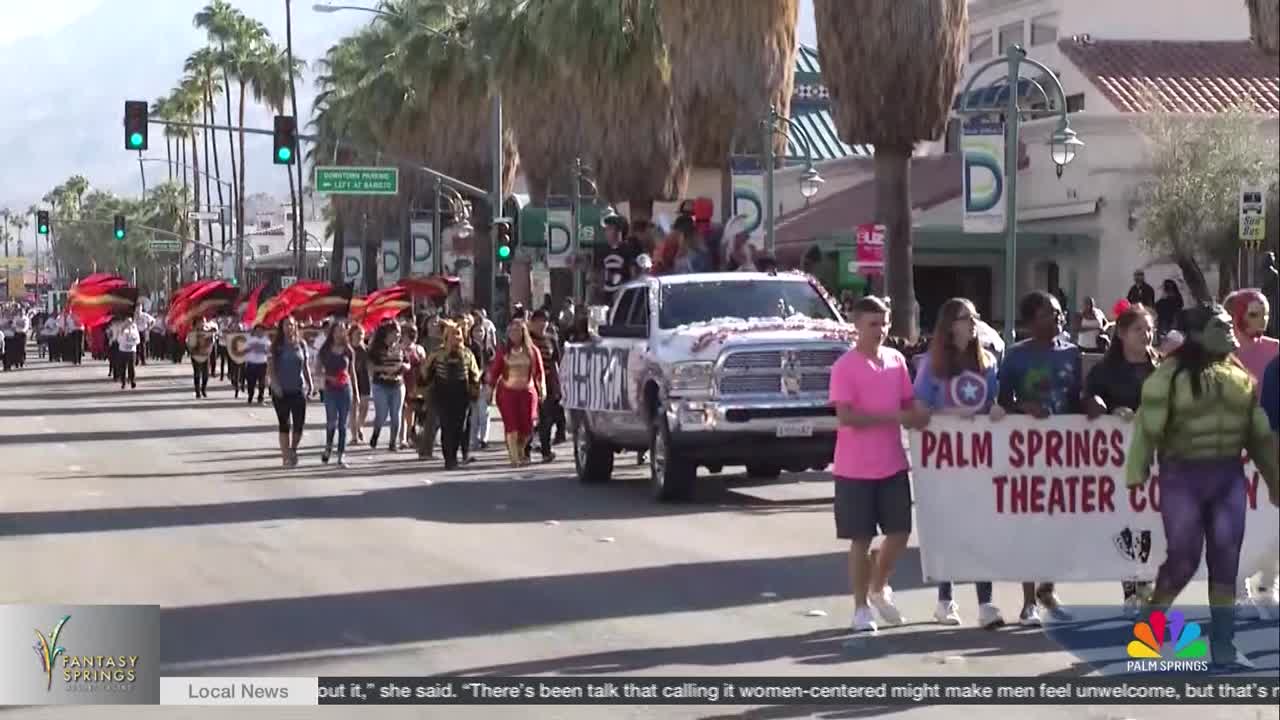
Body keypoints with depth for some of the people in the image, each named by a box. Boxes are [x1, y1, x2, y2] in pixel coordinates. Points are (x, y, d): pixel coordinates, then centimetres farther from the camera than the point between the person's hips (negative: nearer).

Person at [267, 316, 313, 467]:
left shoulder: (301, 344, 7)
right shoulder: (276, 346, -1)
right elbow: (270, 367, -4)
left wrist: (310, 383, 7)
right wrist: (275, 384, -16)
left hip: (299, 389, 2)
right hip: (281, 391, -2)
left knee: (299, 423, -2)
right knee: (284, 424, 2)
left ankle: (293, 449, 21)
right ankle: (286, 456, 7)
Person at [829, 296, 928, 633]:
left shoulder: (896, 360, 7)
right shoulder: (844, 367, -11)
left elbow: (909, 402, 13)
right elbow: (846, 416, -18)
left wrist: (918, 416, -11)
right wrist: (894, 416, -23)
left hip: (893, 463, 5)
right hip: (856, 468, -5)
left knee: (900, 531, 7)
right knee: (861, 539, 2)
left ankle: (879, 587, 31)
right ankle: (861, 607, 13)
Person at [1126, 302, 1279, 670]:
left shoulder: (1241, 376, 11)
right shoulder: (1170, 375, -7)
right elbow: (1148, 428, -10)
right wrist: (1135, 476, -15)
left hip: (1228, 476, 5)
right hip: (1182, 476, -5)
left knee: (1225, 561, 3)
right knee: (1183, 558, -5)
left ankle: (1223, 646, 8)